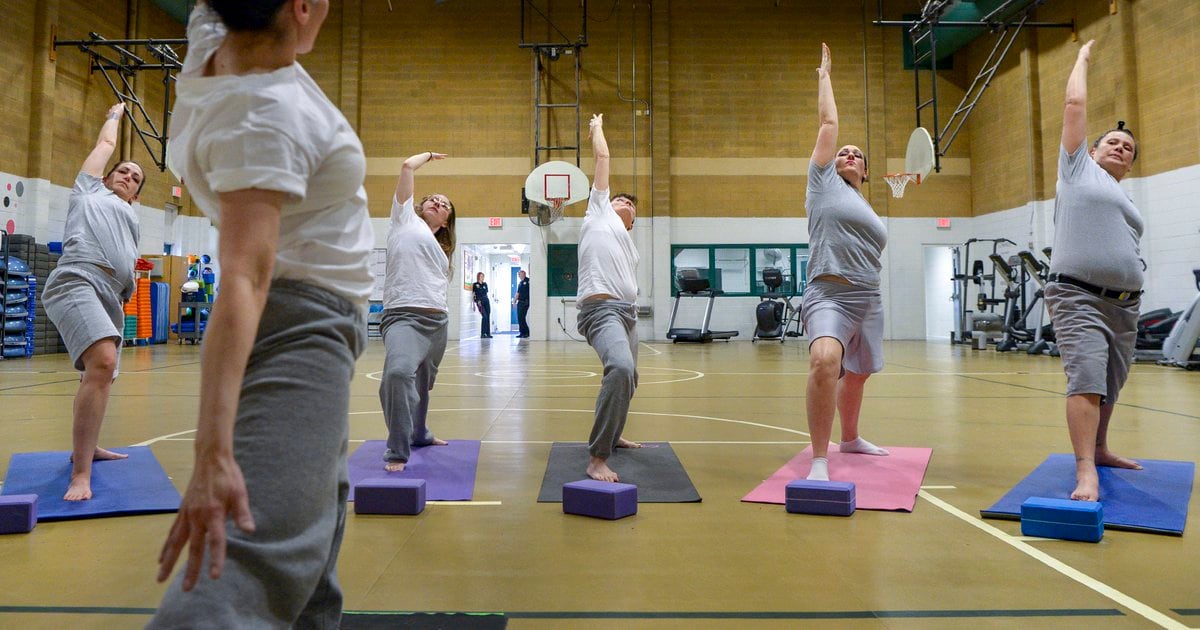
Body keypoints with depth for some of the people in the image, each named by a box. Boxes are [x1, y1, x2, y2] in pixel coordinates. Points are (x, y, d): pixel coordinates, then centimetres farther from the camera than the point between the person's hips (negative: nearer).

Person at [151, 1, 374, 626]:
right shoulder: (266, 117, -24)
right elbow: (242, 279, -32)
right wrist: (213, 455, -36)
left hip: (309, 328, 10)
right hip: (305, 324, -10)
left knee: (315, 509, 23)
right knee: (253, 562, -18)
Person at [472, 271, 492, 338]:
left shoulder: (485, 284, 14)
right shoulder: (475, 285, 1)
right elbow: (472, 294, 0)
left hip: (486, 301, 5)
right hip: (479, 302, -5)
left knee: (488, 317, 2)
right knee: (484, 317, -15)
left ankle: (488, 333, 7)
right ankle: (482, 334, -12)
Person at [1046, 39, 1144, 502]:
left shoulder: (1127, 203, 26)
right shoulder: (1078, 165, 11)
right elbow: (1075, 105, 10)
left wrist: (1132, 296, 18)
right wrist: (1083, 59, 23)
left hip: (1125, 304, 7)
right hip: (1078, 298, -7)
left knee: (1110, 386, 12)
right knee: (1086, 378, -20)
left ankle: (1098, 450, 29)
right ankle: (1085, 472, -24)